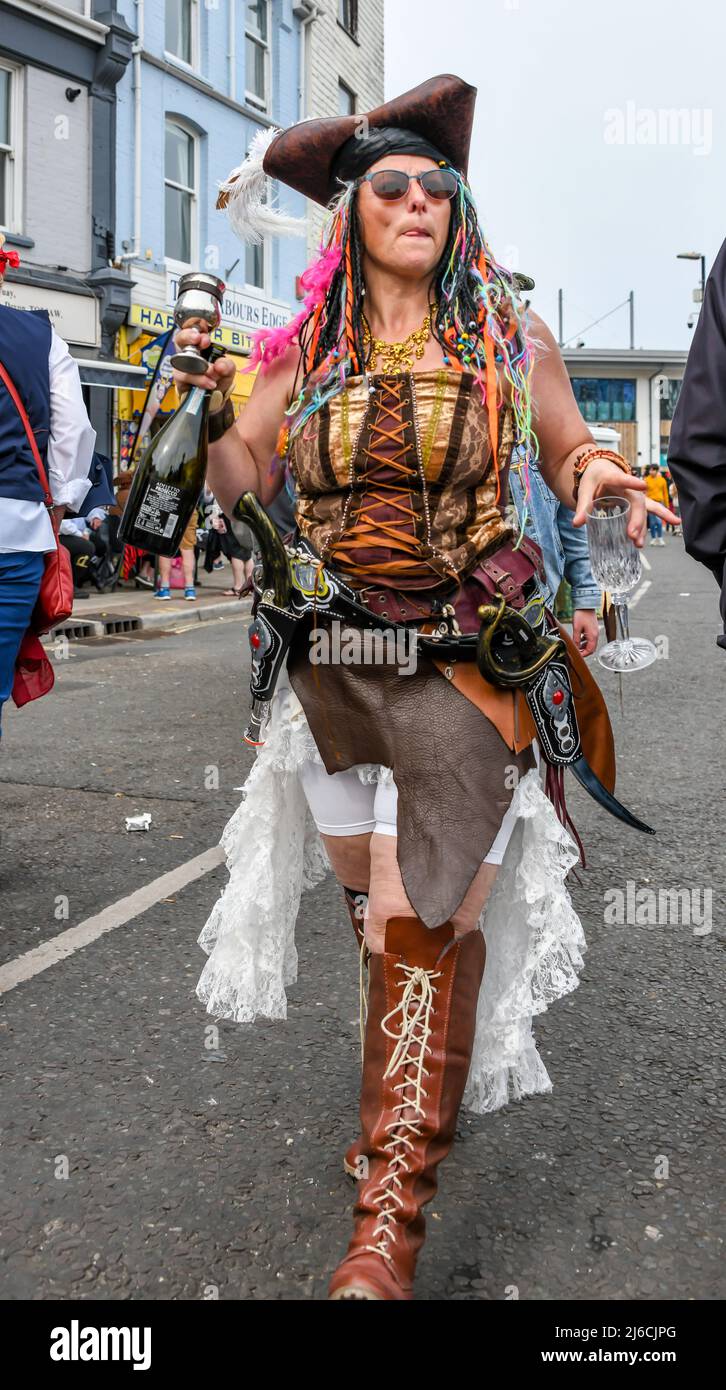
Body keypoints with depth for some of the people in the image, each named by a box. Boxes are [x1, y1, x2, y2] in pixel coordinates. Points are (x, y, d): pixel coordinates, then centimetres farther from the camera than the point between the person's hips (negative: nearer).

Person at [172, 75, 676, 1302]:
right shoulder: (304, 352, 8)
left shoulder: (508, 341, 5)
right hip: (332, 661, 3)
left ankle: (389, 1222, 1)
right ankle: (422, 1090, 41)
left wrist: (599, 480, -12)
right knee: (374, 903, 14)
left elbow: (574, 465, 11)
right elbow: (240, 489, 7)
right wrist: (207, 399, -12)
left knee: (424, 917, -9)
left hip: (467, 660, -2)